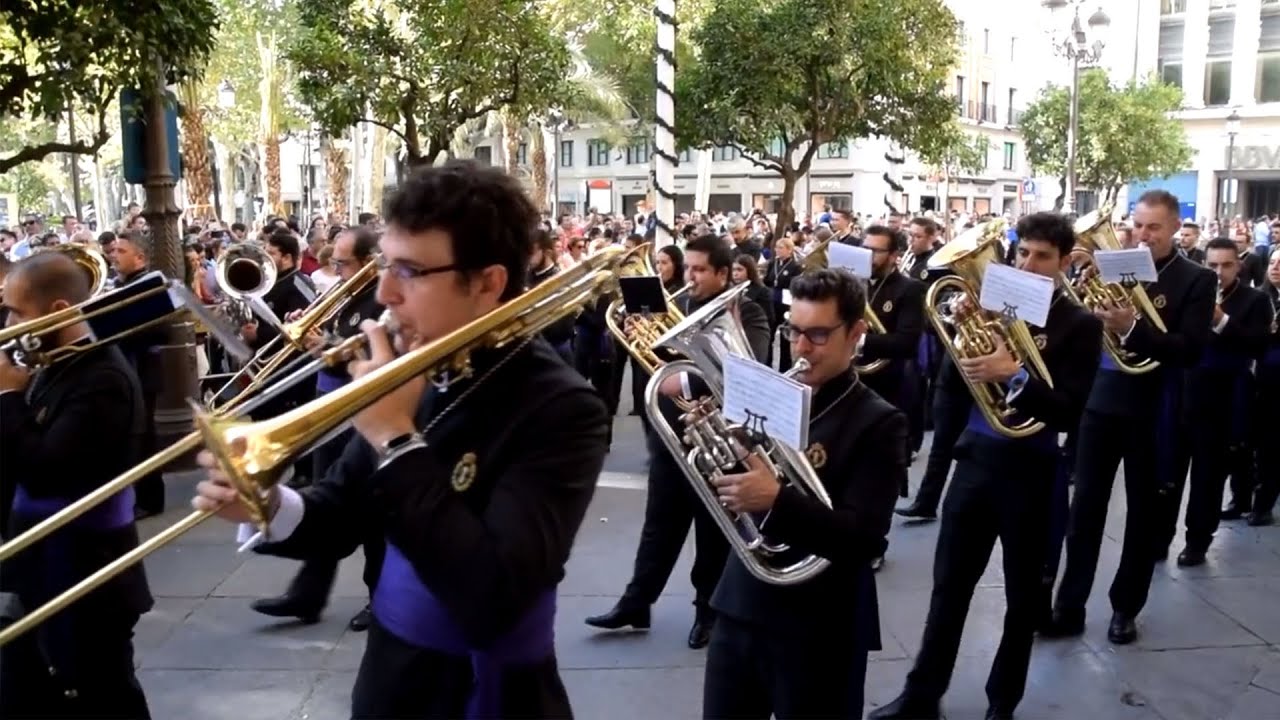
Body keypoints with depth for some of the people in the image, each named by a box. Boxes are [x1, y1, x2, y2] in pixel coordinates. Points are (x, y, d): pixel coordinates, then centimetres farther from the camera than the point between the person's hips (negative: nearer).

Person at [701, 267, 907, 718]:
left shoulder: (879, 423, -10)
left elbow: (865, 539, -20)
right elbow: (725, 493, 8)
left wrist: (777, 500, -31)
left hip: (820, 629, -5)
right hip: (740, 608, 5)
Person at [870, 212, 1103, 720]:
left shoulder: (1080, 325, -6)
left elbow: (1069, 412, -15)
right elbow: (951, 384, 3)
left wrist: (1014, 374, -27)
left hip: (1030, 468, -3)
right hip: (976, 456, 3)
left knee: (1022, 594, 12)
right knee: (949, 583, 10)